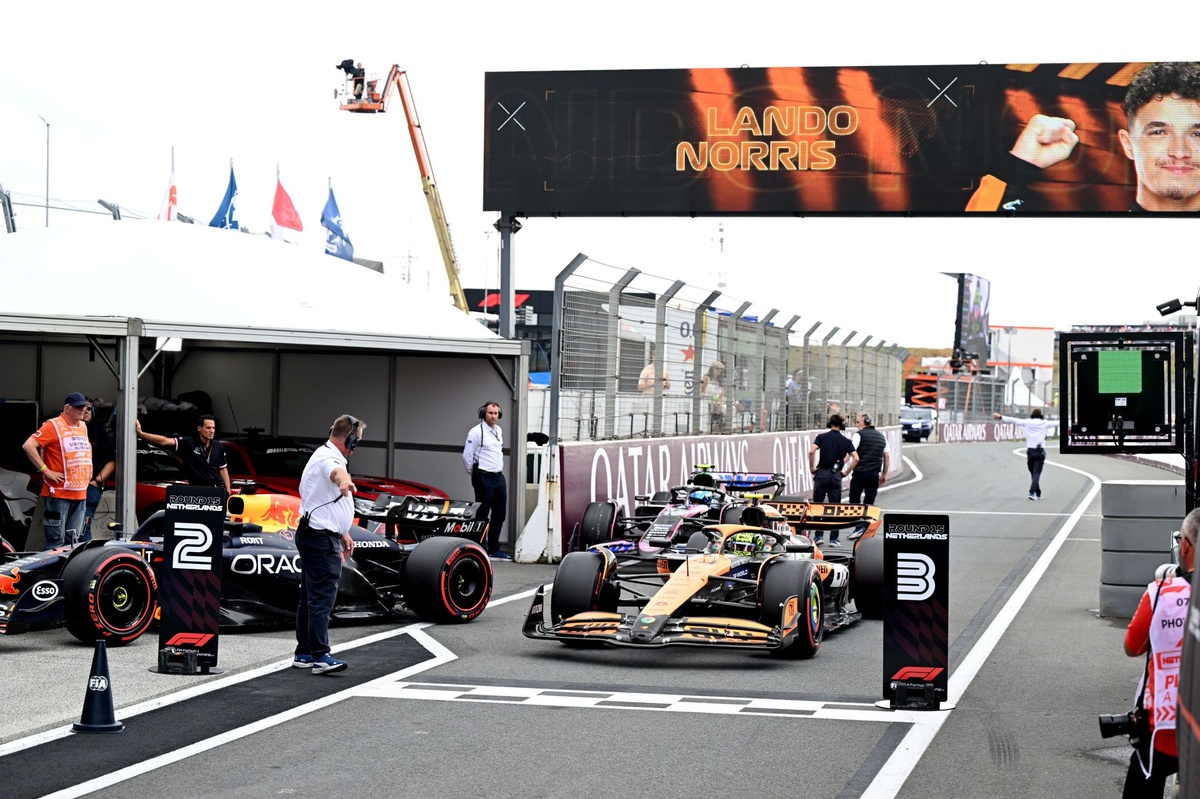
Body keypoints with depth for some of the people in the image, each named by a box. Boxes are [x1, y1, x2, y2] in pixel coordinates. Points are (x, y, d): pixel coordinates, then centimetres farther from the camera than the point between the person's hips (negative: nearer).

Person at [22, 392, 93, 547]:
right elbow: (28, 446, -17)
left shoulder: (83, 427, 15)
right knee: (56, 540, -8)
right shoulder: (53, 426, -8)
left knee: (73, 540, 10)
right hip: (59, 493, -7)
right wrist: (46, 470, -17)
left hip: (80, 493, 7)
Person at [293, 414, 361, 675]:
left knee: (311, 597, 13)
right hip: (321, 538, -11)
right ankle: (320, 656, -19)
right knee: (322, 597, -15)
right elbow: (335, 471, -43)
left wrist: (343, 534, 34)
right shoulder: (327, 457, -15)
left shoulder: (331, 456, 19)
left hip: (322, 537, 11)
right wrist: (344, 481, -64)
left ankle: (304, 653, 18)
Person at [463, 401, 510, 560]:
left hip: (499, 477, 8)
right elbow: (467, 456, -10)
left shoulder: (499, 431, 14)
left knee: (499, 515, 11)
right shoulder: (476, 432, -11)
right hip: (484, 478, -8)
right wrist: (475, 475, -2)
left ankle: (494, 549, 20)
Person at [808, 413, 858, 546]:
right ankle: (833, 539, 5)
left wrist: (812, 468, -3)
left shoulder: (822, 437, 0)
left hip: (822, 473, -1)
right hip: (836, 475, 1)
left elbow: (811, 451, -15)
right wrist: (846, 471, 5)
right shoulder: (846, 441, 5)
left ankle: (819, 535, 3)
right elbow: (856, 458, -5)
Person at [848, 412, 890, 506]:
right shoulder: (882, 436, 15)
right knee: (869, 502, 8)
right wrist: (884, 474, 20)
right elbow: (887, 457, 15)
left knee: (854, 501, 0)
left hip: (860, 473, -5)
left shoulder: (859, 435, -3)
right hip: (875, 474, 5)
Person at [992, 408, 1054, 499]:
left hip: (1030, 451, 2)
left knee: (1033, 473, 14)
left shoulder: (1027, 422, 3)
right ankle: (1032, 492, -24)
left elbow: (1014, 420, 7)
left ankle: (1038, 494, 20)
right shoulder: (1045, 423, 3)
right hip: (1040, 451, -2)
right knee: (1037, 473, -6)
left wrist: (1001, 417, 16)